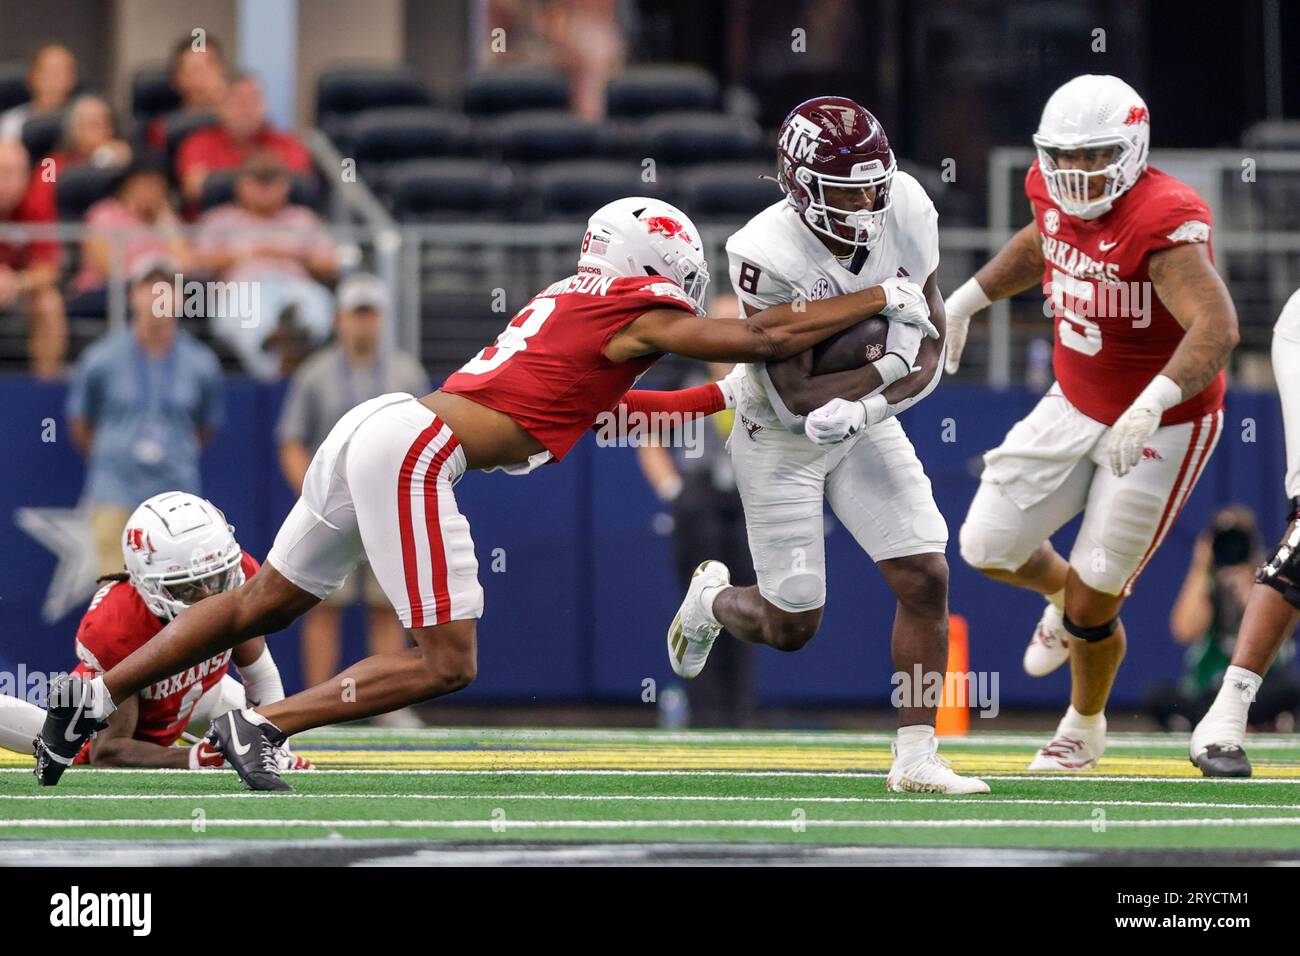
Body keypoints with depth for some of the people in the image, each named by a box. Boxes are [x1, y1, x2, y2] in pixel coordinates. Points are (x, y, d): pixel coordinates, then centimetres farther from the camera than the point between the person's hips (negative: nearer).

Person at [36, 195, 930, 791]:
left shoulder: (569, 300, 22)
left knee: (265, 604, 20)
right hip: (412, 454, -9)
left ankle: (93, 698, 19)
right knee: (447, 663, -4)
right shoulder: (638, 313, -2)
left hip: (373, 428, 9)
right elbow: (766, 338, 1)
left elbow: (603, 400, 36)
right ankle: (261, 730, -5)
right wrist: (882, 300, 11)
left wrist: (726, 398, 36)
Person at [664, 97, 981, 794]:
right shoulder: (768, 257, -30)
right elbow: (797, 396, -28)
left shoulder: (905, 210, -16)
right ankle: (711, 599, 39)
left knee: (926, 580, -8)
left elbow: (928, 357, -12)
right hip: (781, 441, -4)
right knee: (791, 626, 3)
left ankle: (916, 757, 0)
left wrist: (864, 406, -29)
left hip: (867, 429, 4)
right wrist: (890, 367, -31)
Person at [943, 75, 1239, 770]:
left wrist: (1153, 403, -55)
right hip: (1075, 406, 7)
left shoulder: (1161, 223, -31)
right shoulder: (1056, 193, -7)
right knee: (988, 547, 5)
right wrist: (966, 300, 21)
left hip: (1159, 427, -7)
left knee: (1091, 603, 0)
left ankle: (1083, 729, 31)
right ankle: (1063, 594, 41)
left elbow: (1217, 327, -43)